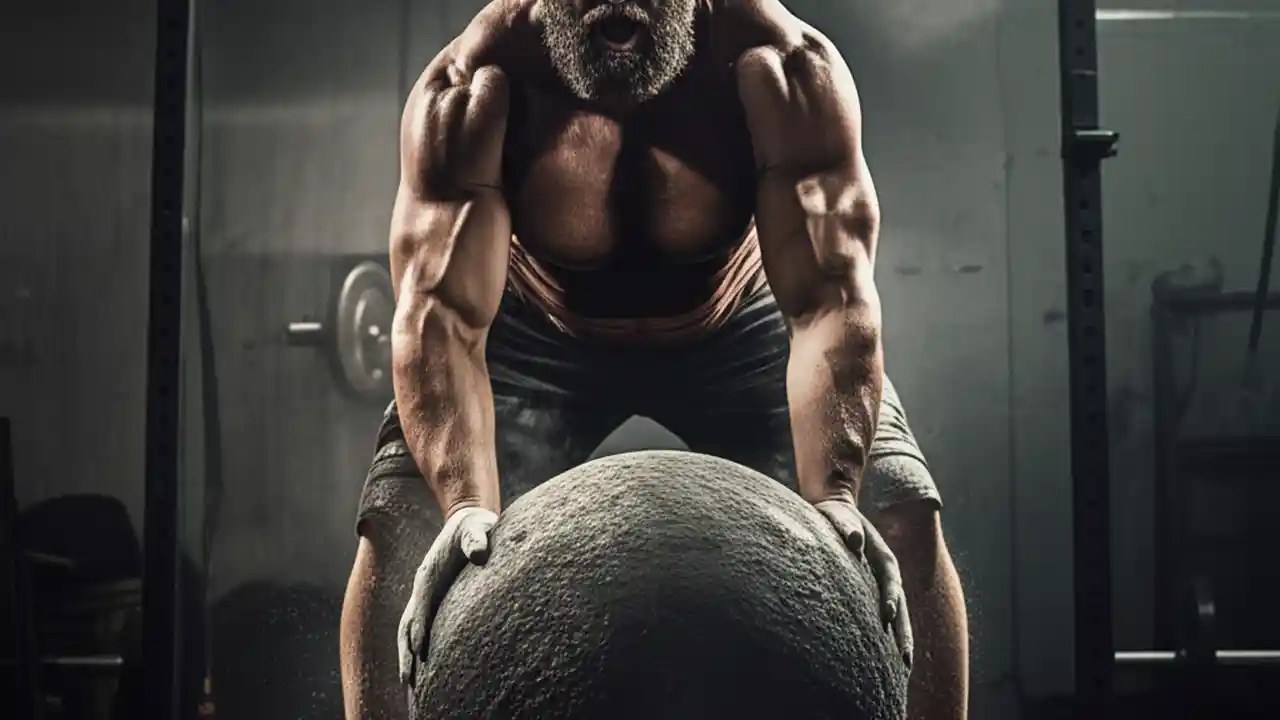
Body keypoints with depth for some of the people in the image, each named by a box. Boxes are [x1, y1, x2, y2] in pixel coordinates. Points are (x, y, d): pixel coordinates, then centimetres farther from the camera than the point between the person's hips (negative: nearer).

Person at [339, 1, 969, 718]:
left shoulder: (785, 67, -32)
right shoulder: (470, 88, -31)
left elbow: (829, 299, -39)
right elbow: (440, 313, -40)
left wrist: (833, 499, -54)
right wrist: (468, 505, -56)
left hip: (734, 326, 0)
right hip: (539, 334, 0)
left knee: (899, 522, -18)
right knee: (402, 531, -20)